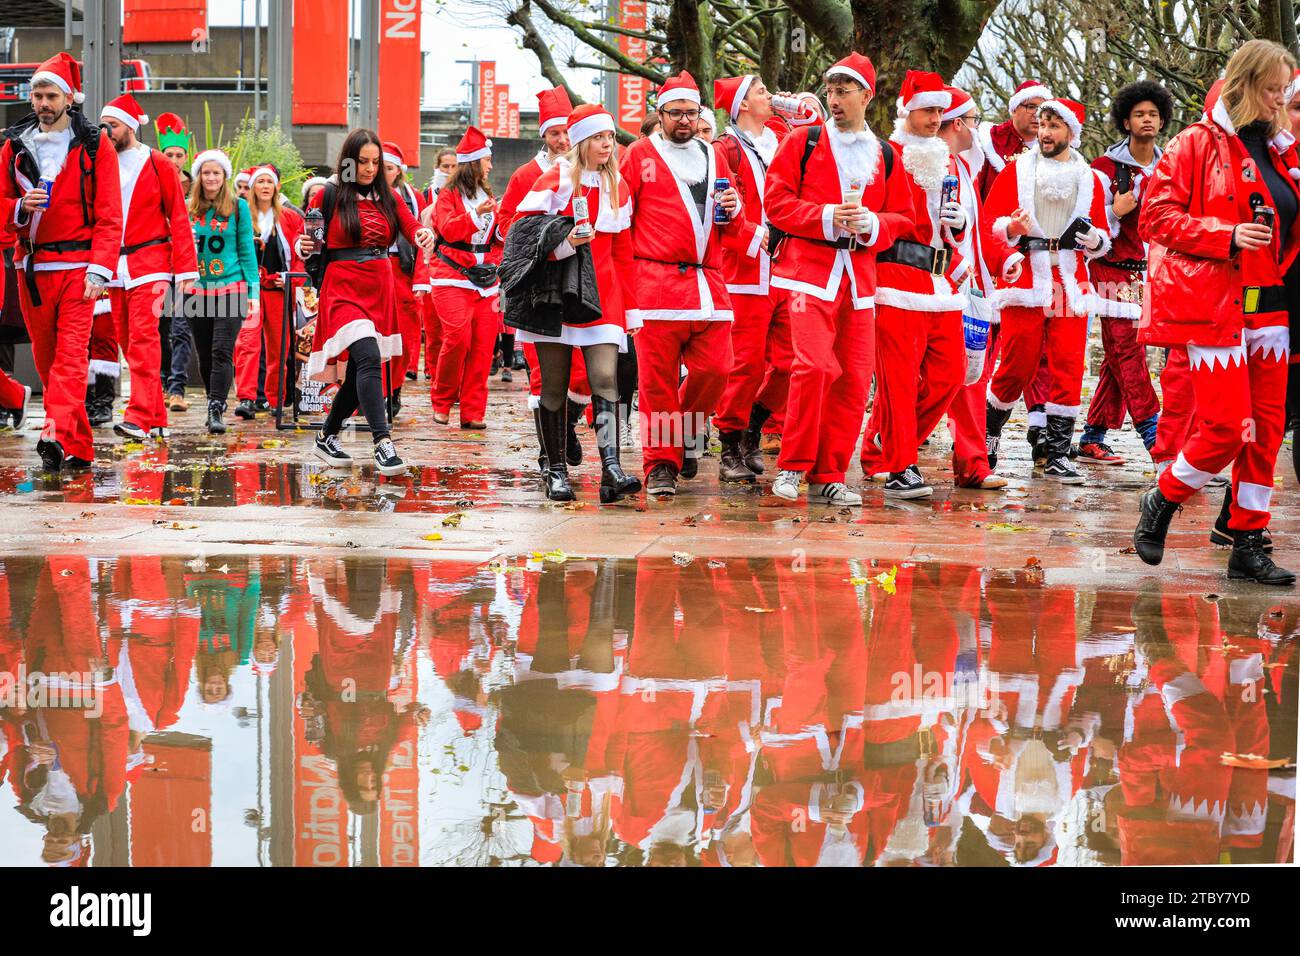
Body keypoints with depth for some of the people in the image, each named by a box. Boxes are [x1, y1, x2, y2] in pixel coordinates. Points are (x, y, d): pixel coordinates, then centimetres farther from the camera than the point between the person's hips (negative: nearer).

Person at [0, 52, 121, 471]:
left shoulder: (94, 145, 0)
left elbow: (109, 215, -4)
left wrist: (100, 269, -13)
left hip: (77, 265, -4)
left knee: (71, 353, -15)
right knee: (46, 357, 6)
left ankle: (58, 435, -28)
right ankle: (78, 448, 14)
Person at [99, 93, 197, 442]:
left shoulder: (157, 164, -1)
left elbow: (179, 219, -1)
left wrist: (186, 269, -7)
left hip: (149, 262, -5)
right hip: (114, 265, 5)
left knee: (143, 338, -15)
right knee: (128, 341, 6)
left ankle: (140, 417, -21)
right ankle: (157, 419, 13)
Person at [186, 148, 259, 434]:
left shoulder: (238, 207, 2)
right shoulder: (188, 209, 8)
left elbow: (247, 250, 3)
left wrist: (253, 292, -2)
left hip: (231, 289, -3)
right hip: (197, 290, 3)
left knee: (222, 351, -13)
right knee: (205, 354, 9)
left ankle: (216, 410, -15)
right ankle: (215, 406, 21)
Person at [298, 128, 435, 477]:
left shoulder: (388, 198, 10)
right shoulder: (327, 196, 0)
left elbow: (412, 228, -4)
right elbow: (311, 244, 5)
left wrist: (424, 236, -26)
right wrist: (304, 247, -18)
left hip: (381, 292, 5)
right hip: (343, 290, -5)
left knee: (359, 374, 10)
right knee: (369, 358, -25)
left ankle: (327, 437, 31)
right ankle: (383, 444, -30)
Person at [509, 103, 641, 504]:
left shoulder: (617, 187, 12)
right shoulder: (555, 181, 0)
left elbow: (623, 251, 16)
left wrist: (628, 303, 12)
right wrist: (564, 242, -17)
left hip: (601, 294, 2)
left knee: (605, 378, -13)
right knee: (554, 386, 2)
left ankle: (611, 469, -22)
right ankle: (556, 471, 12)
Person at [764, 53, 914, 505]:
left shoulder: (885, 156, 14)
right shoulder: (803, 142, 4)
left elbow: (902, 216, 14)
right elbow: (777, 201, -2)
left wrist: (871, 224, -7)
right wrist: (827, 217, -15)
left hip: (859, 274, 4)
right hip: (808, 268, -4)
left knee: (855, 377, 1)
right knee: (815, 366, -18)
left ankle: (829, 474, 11)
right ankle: (792, 466, -6)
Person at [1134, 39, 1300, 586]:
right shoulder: (1197, 145, -4)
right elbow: (1155, 217, -10)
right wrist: (1226, 236, -18)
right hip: (1212, 305, -7)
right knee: (1228, 427, -11)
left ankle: (1247, 545, 12)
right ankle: (1160, 503, 13)